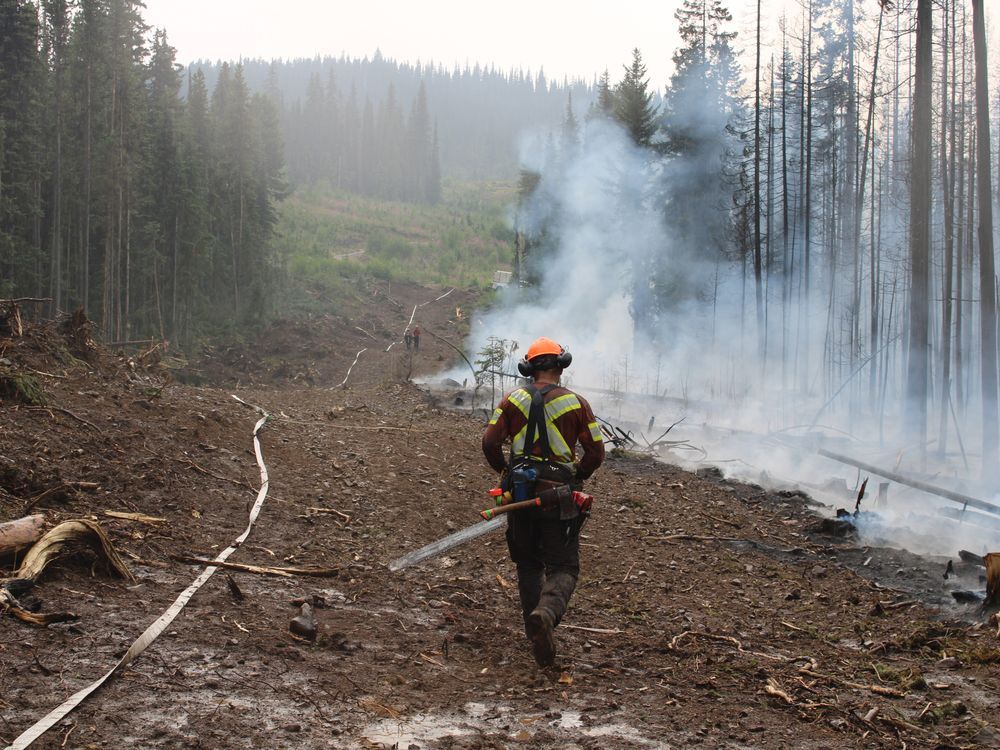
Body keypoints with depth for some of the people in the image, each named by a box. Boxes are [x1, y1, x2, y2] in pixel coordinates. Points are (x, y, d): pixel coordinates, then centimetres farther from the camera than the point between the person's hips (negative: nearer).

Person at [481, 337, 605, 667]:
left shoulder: (514, 399, 3)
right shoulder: (576, 403, -1)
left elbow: (490, 443, -2)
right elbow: (596, 452, -2)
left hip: (520, 492, 3)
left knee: (528, 564, 19)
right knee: (563, 567, 3)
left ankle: (536, 632, 18)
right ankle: (546, 613, -26)